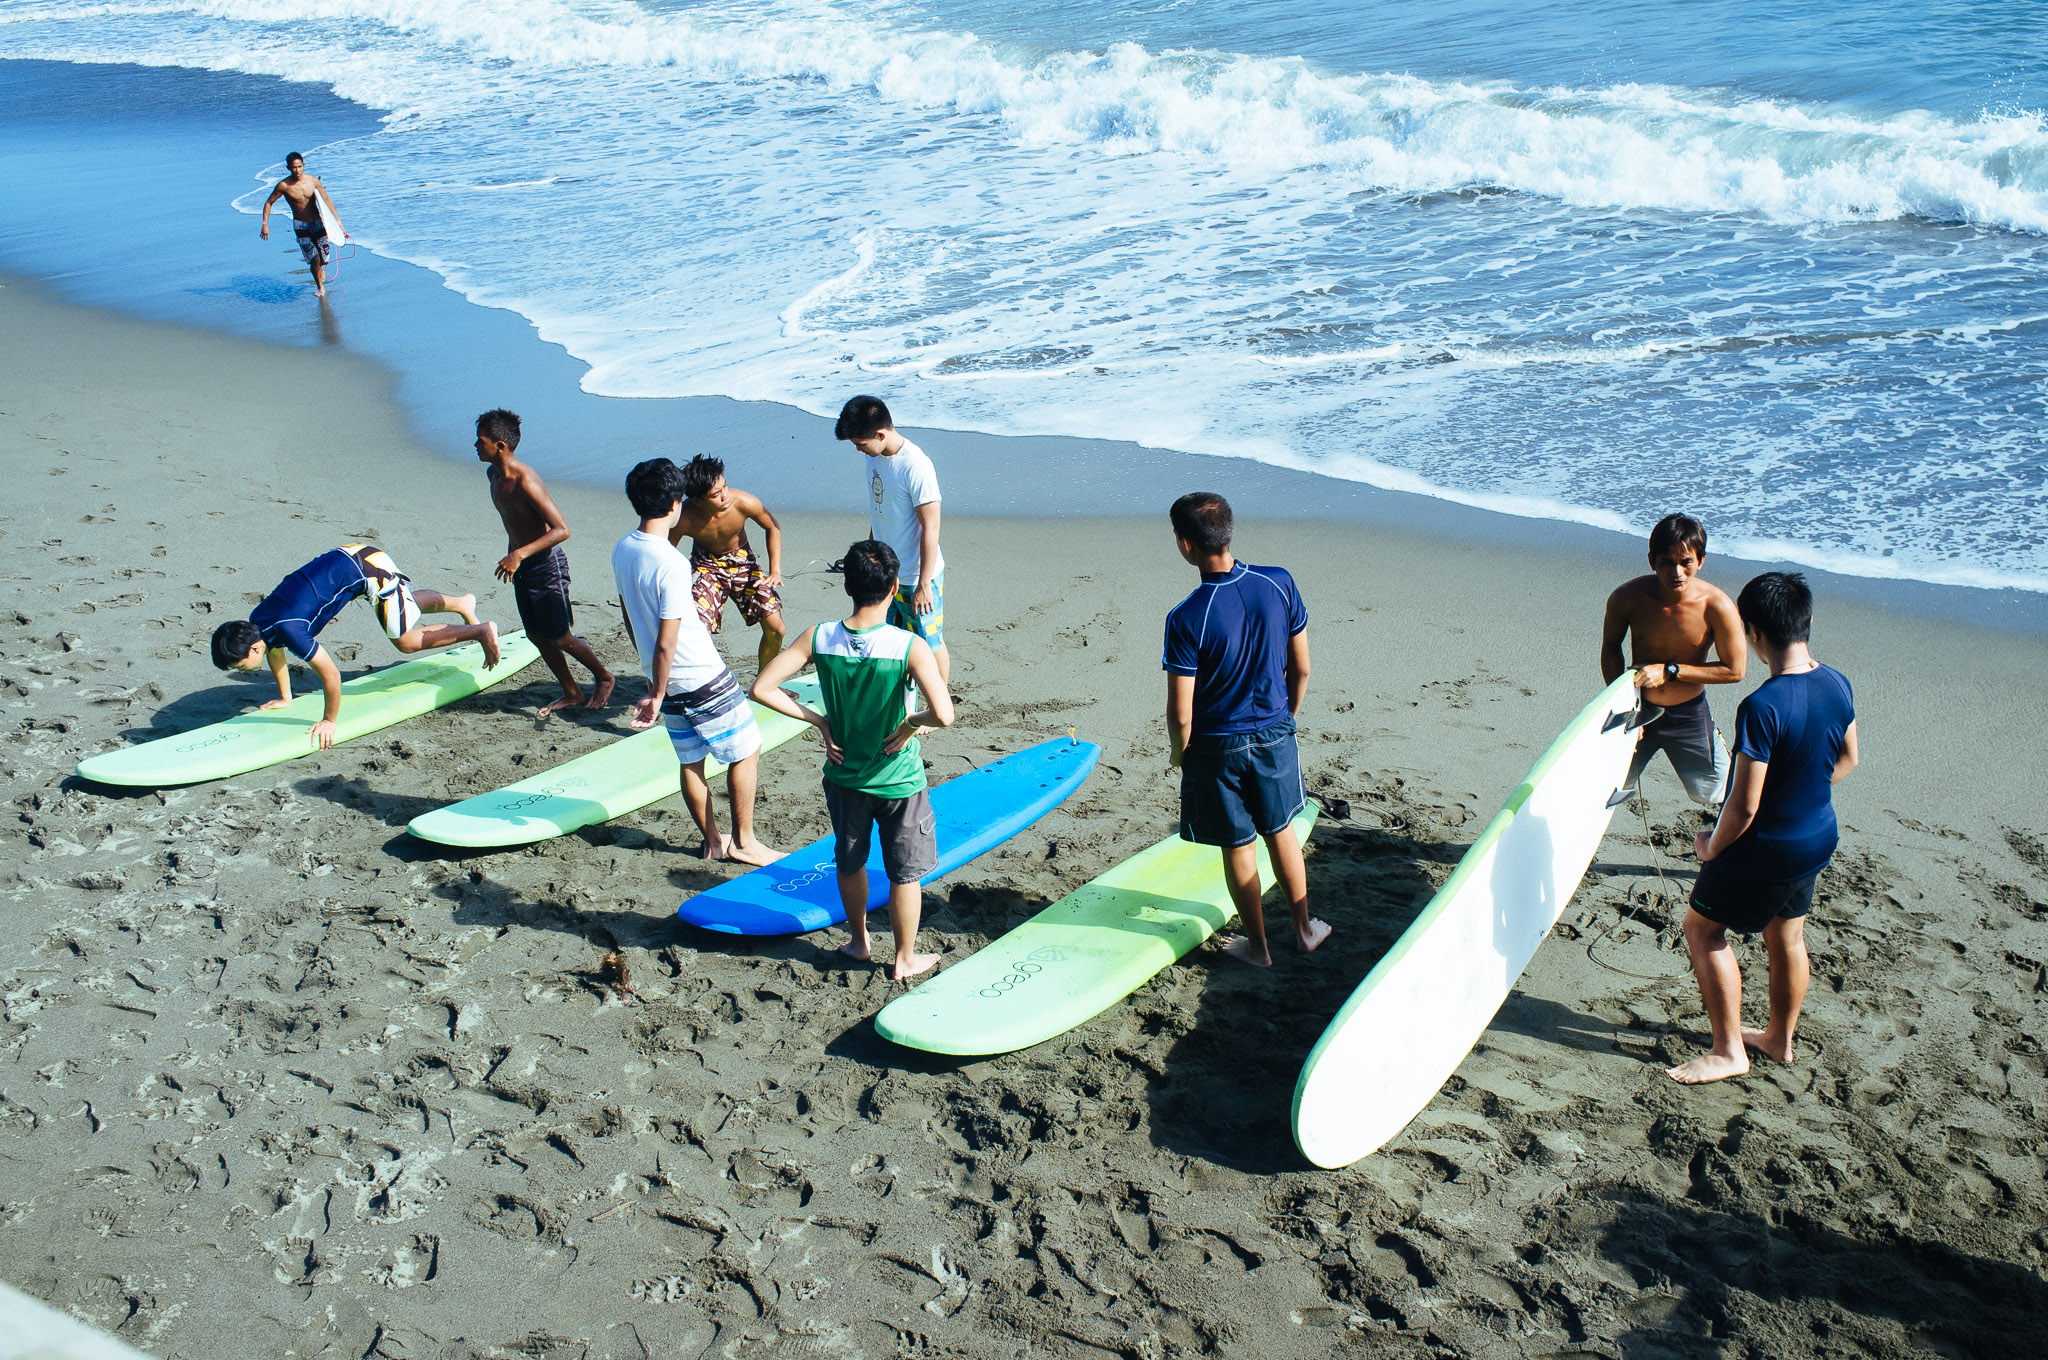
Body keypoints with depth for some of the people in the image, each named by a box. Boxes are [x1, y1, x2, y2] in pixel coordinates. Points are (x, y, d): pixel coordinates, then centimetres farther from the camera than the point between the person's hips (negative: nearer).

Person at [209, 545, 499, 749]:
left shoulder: (288, 629, -30)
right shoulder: (256, 621, -5)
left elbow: (330, 675, -24)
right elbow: (275, 652, 18)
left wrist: (329, 721, -11)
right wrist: (285, 698, 28)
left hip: (367, 567, -8)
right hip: (345, 556, 8)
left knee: (406, 641, -1)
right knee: (410, 603, 29)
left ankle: (481, 631, 10)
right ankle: (461, 603, 52)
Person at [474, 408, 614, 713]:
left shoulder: (526, 482, -27)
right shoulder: (493, 473, 1)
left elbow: (562, 530, -32)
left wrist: (520, 554, -36)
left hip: (546, 564, -9)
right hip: (520, 565, 9)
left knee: (558, 637, 1)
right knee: (536, 636, 13)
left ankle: (604, 677, 23)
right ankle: (571, 693, 26)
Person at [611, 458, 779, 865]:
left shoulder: (622, 551, -1)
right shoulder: (671, 564, -26)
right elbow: (666, 643, -24)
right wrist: (657, 697, -12)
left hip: (665, 679, 8)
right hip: (704, 679, -8)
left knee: (691, 761, 17)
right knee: (746, 751, 9)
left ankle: (713, 841, 28)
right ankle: (743, 841, 16)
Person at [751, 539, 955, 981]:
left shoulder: (818, 639, -16)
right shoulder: (910, 647, -25)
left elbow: (762, 688, -15)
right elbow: (943, 715, -36)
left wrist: (819, 720, -9)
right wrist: (913, 722, -15)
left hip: (843, 776, 3)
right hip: (898, 779, -3)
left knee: (849, 863, 27)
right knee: (904, 874, 18)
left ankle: (858, 942, 45)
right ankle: (905, 959, 33)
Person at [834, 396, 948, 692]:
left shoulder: (916, 467, -24)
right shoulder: (875, 458, 1)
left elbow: (931, 527, -22)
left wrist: (924, 584, -20)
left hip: (918, 577, -8)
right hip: (885, 573, 8)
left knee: (931, 645, 7)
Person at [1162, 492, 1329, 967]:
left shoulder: (1186, 619, -25)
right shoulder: (1279, 584, -13)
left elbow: (1180, 714, -19)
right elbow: (1301, 668, -1)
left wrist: (1179, 752, 2)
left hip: (1216, 747, -4)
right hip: (1275, 734, 4)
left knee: (1239, 847, 14)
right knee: (1281, 831, 25)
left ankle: (1258, 945, 30)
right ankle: (1304, 929, 38)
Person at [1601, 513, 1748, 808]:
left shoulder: (1717, 606, -23)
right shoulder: (1627, 598, -18)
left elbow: (1735, 670, -13)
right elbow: (1610, 647, 0)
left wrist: (1670, 671, -21)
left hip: (1689, 715, -1)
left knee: (1712, 794, 12)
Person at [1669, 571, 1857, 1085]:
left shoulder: (1762, 707, -32)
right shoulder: (1837, 684, -7)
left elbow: (1745, 805, -28)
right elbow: (1846, 759, 10)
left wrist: (1712, 846, -10)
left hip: (1766, 850, -8)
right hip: (1818, 837, 8)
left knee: (1703, 928, 11)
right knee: (1787, 936, 23)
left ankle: (1729, 1051, 17)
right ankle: (1780, 1038, 41)